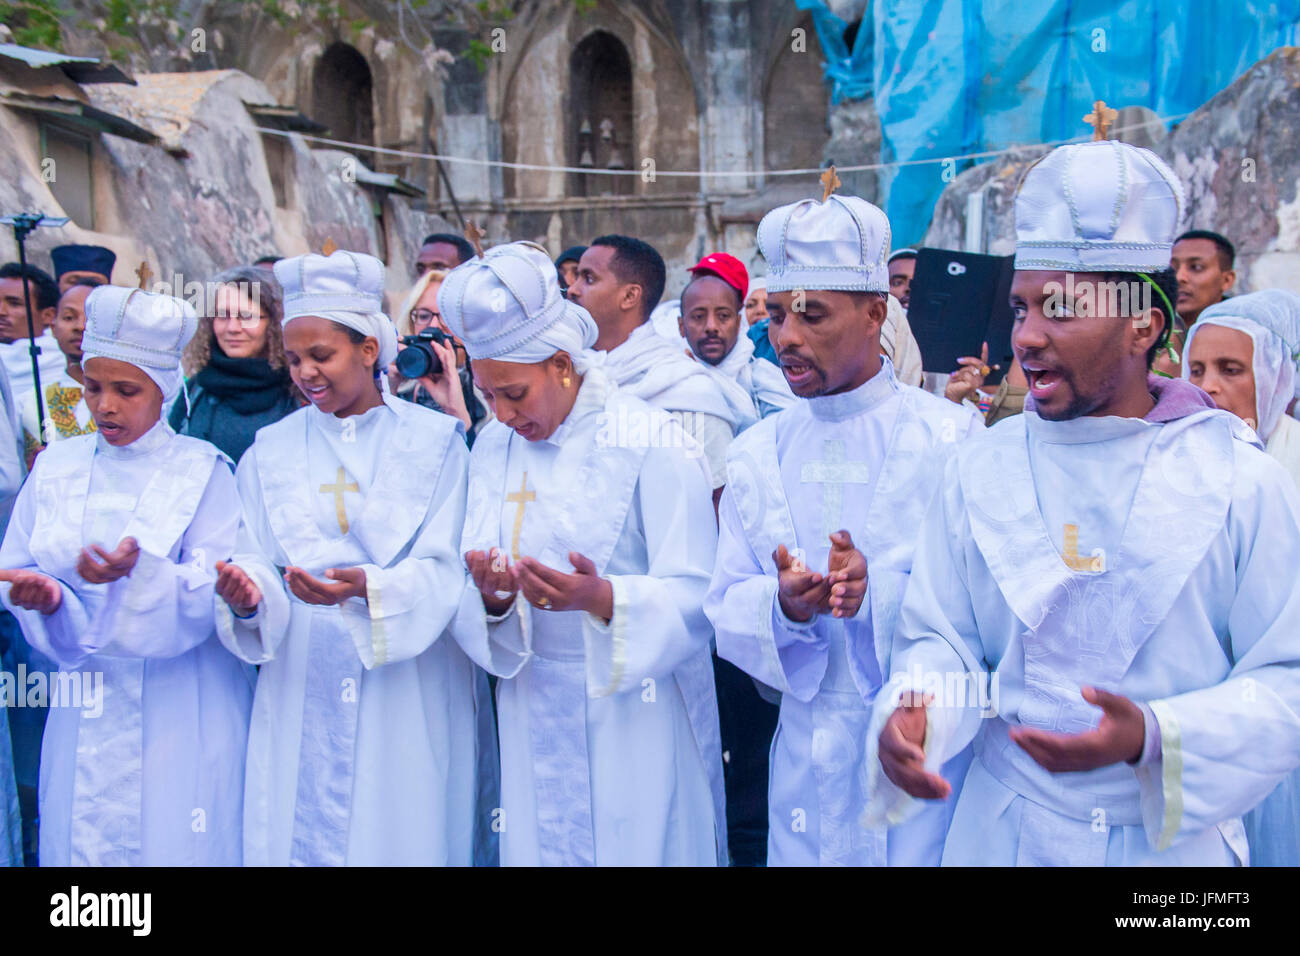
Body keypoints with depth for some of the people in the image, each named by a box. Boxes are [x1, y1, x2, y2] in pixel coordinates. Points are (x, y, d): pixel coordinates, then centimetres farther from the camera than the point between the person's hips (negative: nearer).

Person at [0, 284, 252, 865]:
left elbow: (214, 590, -12)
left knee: (173, 844, 0)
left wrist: (140, 573, -29)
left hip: (178, 711, -3)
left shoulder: (203, 472, -4)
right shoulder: (56, 467, 8)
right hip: (84, 709, 3)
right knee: (80, 839, 6)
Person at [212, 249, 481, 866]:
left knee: (403, 836, 2)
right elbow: (258, 562, 4)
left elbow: (445, 570, -7)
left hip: (406, 691, -2)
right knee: (296, 835, 5)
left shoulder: (435, 441, 0)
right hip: (301, 690, 2)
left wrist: (368, 587, -25)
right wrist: (248, 595, -19)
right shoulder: (271, 450, 9)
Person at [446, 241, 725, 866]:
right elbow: (473, 603, 3)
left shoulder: (649, 439, -11)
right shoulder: (492, 448, 4)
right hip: (535, 715, 4)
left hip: (637, 715, -4)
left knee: (639, 848, 6)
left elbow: (695, 596, -15)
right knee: (541, 847, 13)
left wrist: (603, 599, -32)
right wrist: (491, 597, -20)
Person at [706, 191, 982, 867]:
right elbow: (725, 610, 2)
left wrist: (878, 591, -29)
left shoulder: (952, 439, -7)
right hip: (807, 756, 3)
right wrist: (782, 606, -19)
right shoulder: (757, 452, 5)